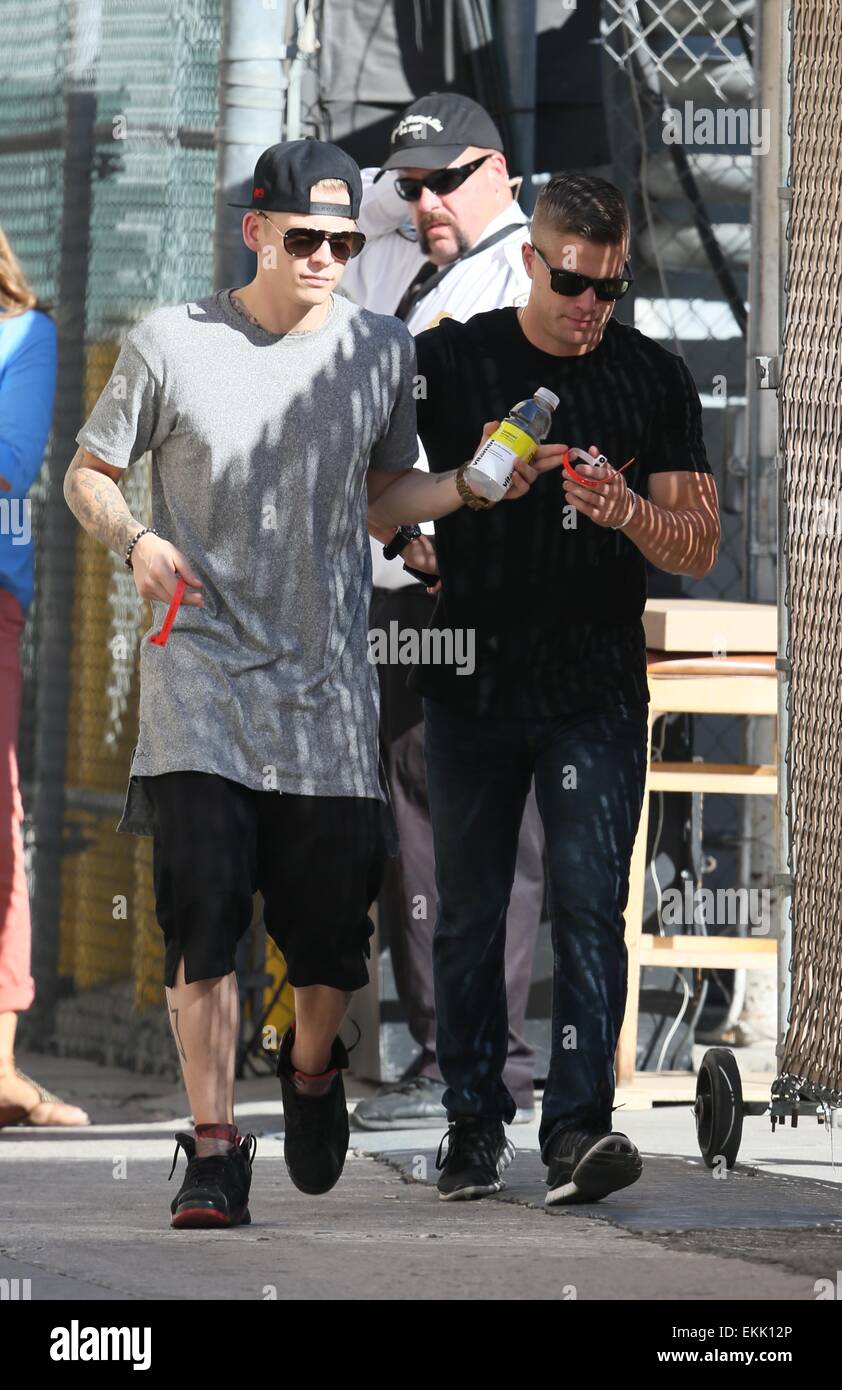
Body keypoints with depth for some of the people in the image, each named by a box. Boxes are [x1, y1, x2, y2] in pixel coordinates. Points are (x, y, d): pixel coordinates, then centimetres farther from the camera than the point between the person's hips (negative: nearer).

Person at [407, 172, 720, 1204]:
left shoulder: (655, 380, 5)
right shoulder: (450, 361, 4)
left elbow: (699, 548, 3)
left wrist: (626, 509, -18)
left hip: (597, 688, -1)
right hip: (471, 683, 1)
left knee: (589, 906, -9)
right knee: (468, 913, 5)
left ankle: (577, 1128, -13)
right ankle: (473, 1120, 15)